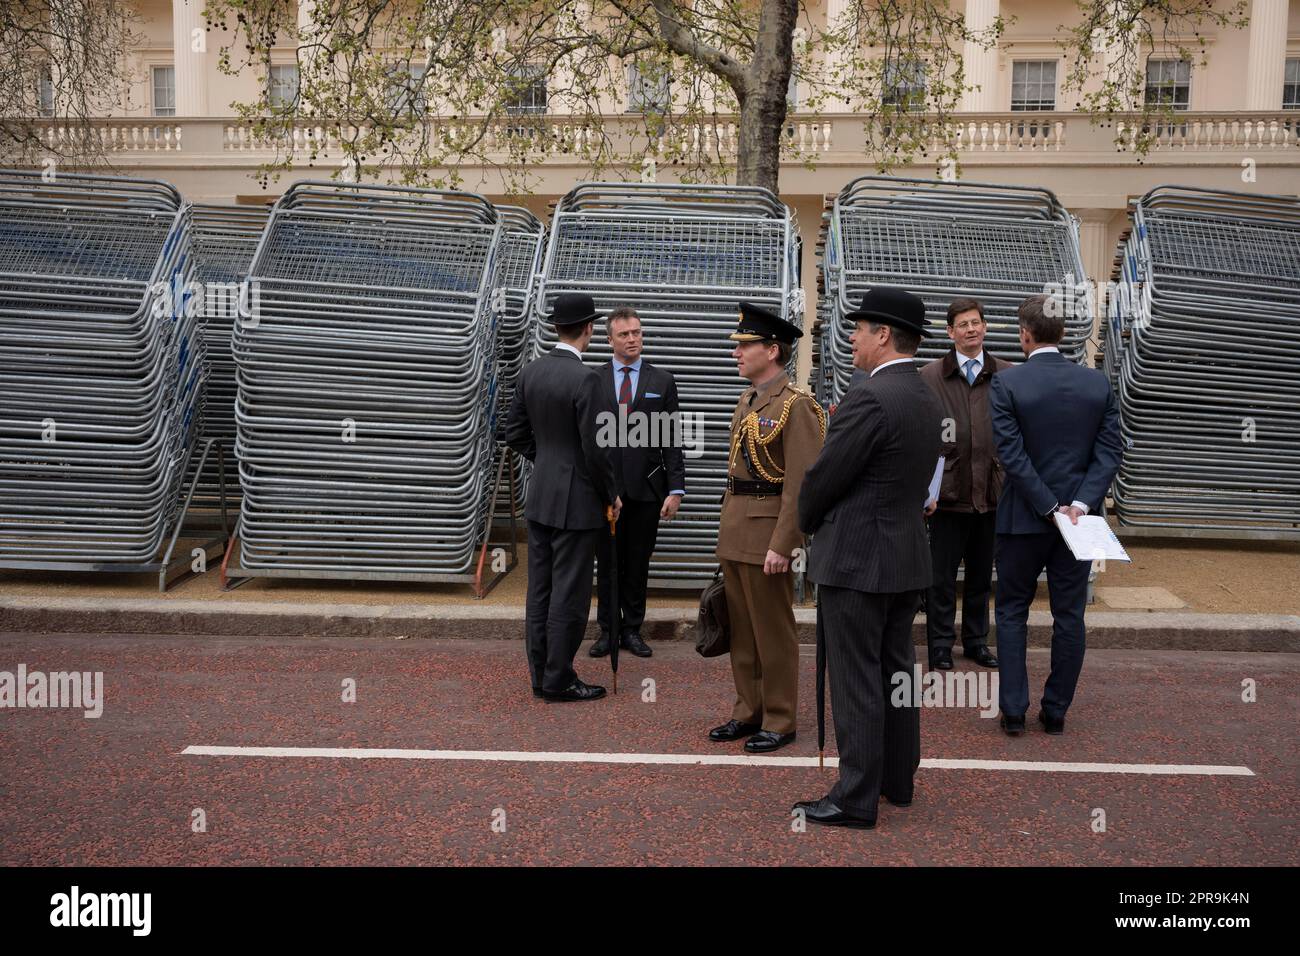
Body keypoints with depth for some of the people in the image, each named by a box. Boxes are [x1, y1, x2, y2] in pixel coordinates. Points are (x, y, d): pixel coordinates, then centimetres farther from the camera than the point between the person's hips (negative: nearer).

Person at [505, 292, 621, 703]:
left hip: (540, 496, 8)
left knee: (540, 590, 12)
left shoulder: (530, 371, 4)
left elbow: (515, 432, 11)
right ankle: (559, 680, 8)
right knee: (569, 593, 1)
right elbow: (595, 449, -18)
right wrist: (611, 495, -5)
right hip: (577, 500, -7)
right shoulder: (585, 378, -18)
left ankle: (541, 675, 20)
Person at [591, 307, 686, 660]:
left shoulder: (662, 380, 4)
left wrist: (676, 489, -5)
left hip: (646, 486, 0)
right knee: (607, 563, 8)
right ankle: (608, 630, 19)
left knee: (638, 564, 8)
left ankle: (632, 629, 19)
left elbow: (672, 439, 2)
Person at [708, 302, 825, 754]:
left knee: (773, 633, 2)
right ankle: (748, 712, 26)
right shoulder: (747, 401, 14)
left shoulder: (795, 405, -13)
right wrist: (728, 529, 17)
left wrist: (782, 545, -20)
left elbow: (802, 483, -18)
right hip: (734, 533, 8)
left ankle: (779, 721, 14)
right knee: (741, 629, 14)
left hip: (767, 535, -8)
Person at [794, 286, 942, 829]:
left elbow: (824, 477, -16)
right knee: (895, 672, 17)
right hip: (907, 557, 9)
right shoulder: (927, 400, 10)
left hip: (856, 560, -9)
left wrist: (807, 521, 5)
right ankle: (897, 779, 28)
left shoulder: (869, 398, -20)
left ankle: (856, 800, 6)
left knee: (856, 682, -2)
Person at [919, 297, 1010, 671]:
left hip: (992, 491, 2)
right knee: (942, 575, 5)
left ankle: (976, 641, 28)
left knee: (981, 574, 15)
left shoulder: (1007, 375, 3)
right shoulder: (930, 377, -2)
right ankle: (940, 644, 17)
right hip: (949, 491, -2)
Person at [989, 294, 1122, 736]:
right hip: (1079, 517, 3)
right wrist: (1079, 504, -11)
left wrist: (1050, 508, -13)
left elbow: (1012, 454, -15)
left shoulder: (1006, 383, -11)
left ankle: (1013, 711, 10)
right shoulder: (1098, 383, 1)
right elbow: (1109, 453, -4)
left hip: (1023, 518, -3)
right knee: (1069, 616, 11)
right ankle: (1056, 711, 17)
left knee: (1011, 613, 11)